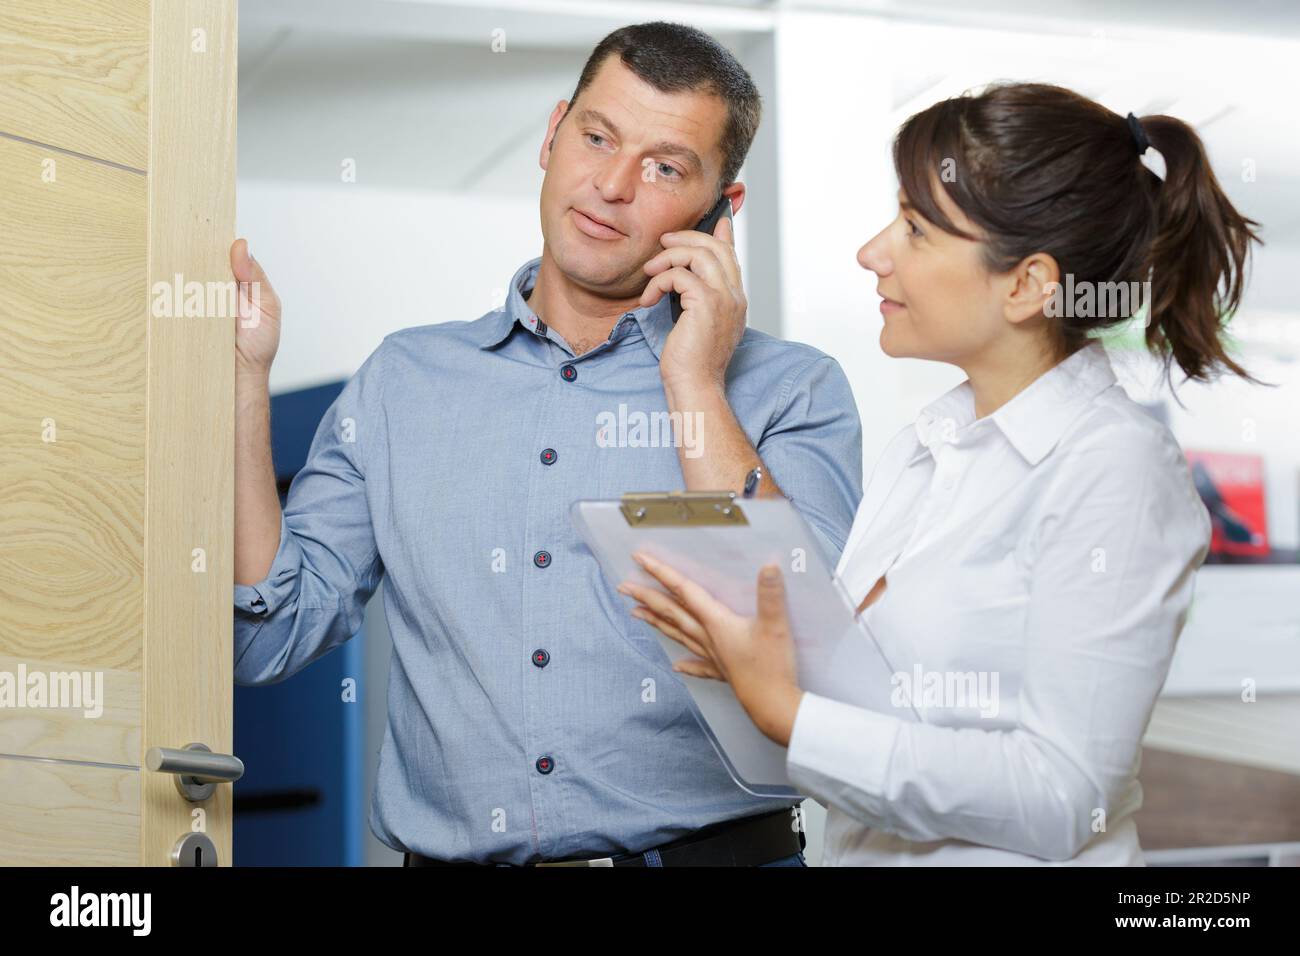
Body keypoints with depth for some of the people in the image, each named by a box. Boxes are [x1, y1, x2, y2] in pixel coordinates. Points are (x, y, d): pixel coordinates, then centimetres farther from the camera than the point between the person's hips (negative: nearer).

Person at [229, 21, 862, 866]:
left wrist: (696, 385, -7)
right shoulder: (403, 383, 11)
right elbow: (267, 635, 7)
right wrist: (244, 377, 1)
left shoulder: (793, 391, 5)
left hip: (713, 844, -2)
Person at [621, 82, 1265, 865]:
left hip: (1013, 857, -6)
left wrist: (786, 711, -24)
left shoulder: (1116, 468, -18)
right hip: (862, 847, 6)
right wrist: (758, 664, -12)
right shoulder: (924, 442, 4)